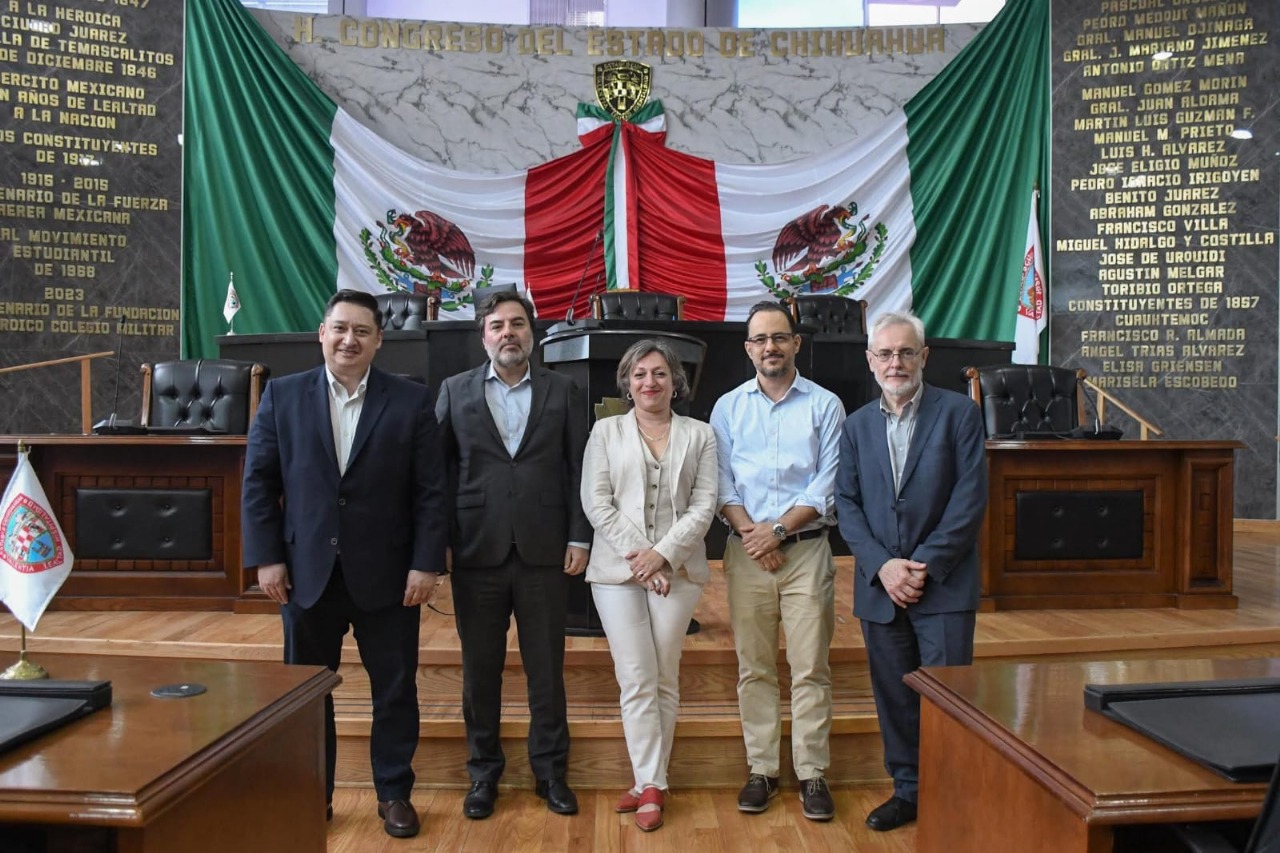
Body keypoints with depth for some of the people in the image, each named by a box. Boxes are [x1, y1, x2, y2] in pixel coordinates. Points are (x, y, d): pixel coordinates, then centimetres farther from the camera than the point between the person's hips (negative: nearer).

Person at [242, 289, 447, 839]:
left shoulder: (411, 401, -2)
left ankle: (394, 793, 27)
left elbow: (430, 491, -3)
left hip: (386, 575, -1)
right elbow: (258, 483, 3)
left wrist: (426, 563, -8)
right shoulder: (282, 396, 3)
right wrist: (266, 558, -4)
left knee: (395, 688, 9)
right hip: (306, 573, 1)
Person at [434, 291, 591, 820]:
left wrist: (579, 537, -3)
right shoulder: (454, 391, 7)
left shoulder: (563, 391, 5)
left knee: (546, 668, 8)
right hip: (477, 552, 1)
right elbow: (436, 467, 3)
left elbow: (578, 469, 3)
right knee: (480, 669, 11)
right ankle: (484, 771, 27)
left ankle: (550, 770, 24)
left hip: (542, 551, 0)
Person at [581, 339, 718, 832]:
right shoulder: (606, 431, 8)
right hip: (617, 568, -1)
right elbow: (596, 502, 0)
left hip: (677, 569, 1)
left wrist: (663, 553, -12)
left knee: (665, 679, 6)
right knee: (637, 679, -2)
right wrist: (636, 554, -10)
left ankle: (647, 784, 17)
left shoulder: (699, 435, 8)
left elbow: (704, 505, 0)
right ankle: (652, 786, 6)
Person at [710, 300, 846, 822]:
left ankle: (812, 774, 11)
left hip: (806, 549, -1)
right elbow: (721, 482, 3)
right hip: (746, 551, 2)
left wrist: (780, 529, -12)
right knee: (754, 668, 7)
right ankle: (761, 770, 16)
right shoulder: (728, 407, 9)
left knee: (810, 669, 1)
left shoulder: (825, 406, 3)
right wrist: (750, 532, -10)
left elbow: (827, 485, -4)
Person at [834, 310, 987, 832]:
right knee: (893, 696, 12)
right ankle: (907, 789, 27)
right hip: (879, 587, 4)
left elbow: (970, 499, -8)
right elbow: (847, 504, 4)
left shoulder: (958, 413, -2)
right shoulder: (857, 425, 9)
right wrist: (882, 565, -9)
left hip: (944, 585, -3)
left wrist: (925, 566, -13)